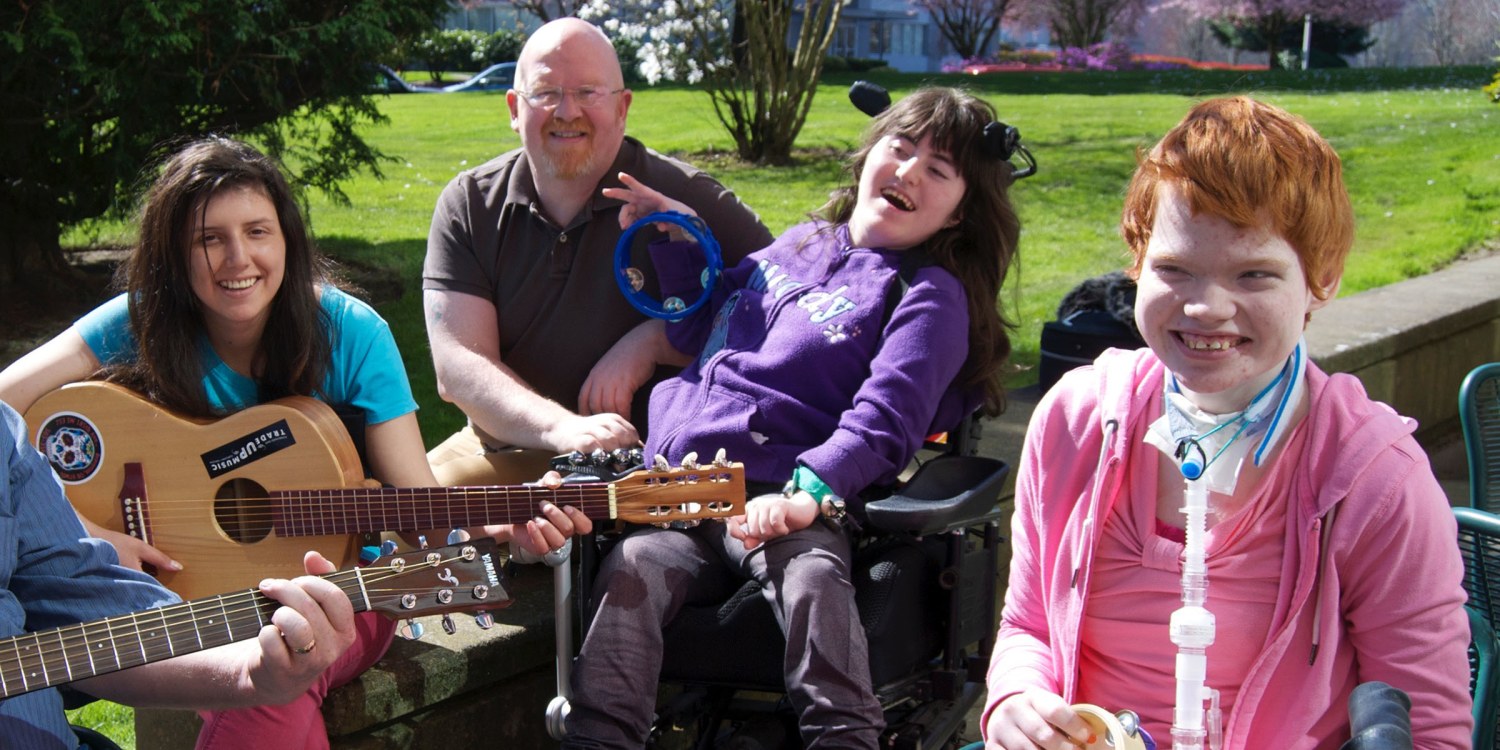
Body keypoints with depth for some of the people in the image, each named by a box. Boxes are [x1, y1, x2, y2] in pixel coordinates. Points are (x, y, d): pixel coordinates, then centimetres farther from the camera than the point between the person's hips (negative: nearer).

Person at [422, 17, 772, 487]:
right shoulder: (469, 206, 3)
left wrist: (653, 338, -17)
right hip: (503, 454, 3)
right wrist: (561, 428, -25)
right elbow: (458, 368, -7)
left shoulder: (682, 195, -3)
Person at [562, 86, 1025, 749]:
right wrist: (678, 240, 19)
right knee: (631, 569, -25)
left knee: (814, 579, -36)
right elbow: (696, 333, 32)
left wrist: (807, 494, -28)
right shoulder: (800, 244, 23)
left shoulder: (931, 296, 3)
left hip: (777, 501, -5)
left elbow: (883, 422, -12)